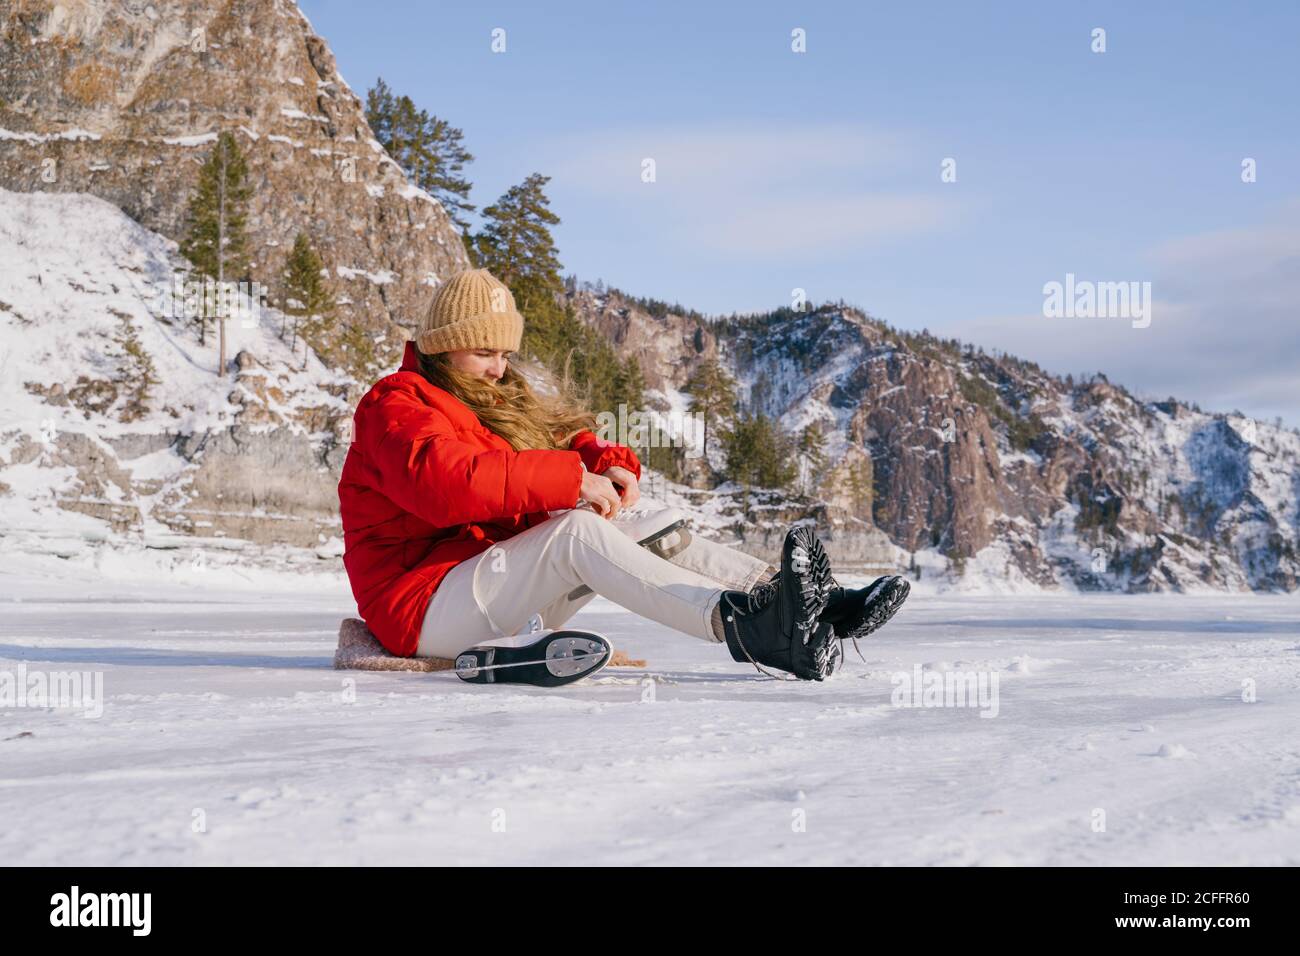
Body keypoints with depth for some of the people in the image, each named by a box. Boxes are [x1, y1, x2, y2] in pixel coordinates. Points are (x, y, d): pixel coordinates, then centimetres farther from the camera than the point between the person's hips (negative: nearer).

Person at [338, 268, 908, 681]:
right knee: (576, 531, -29)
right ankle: (745, 627, -51)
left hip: (507, 591, 8)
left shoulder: (503, 403, 21)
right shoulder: (396, 404, -8)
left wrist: (611, 466, -10)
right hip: (424, 608, -8)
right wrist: (571, 479, -29)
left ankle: (804, 606, -27)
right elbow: (444, 480, -28)